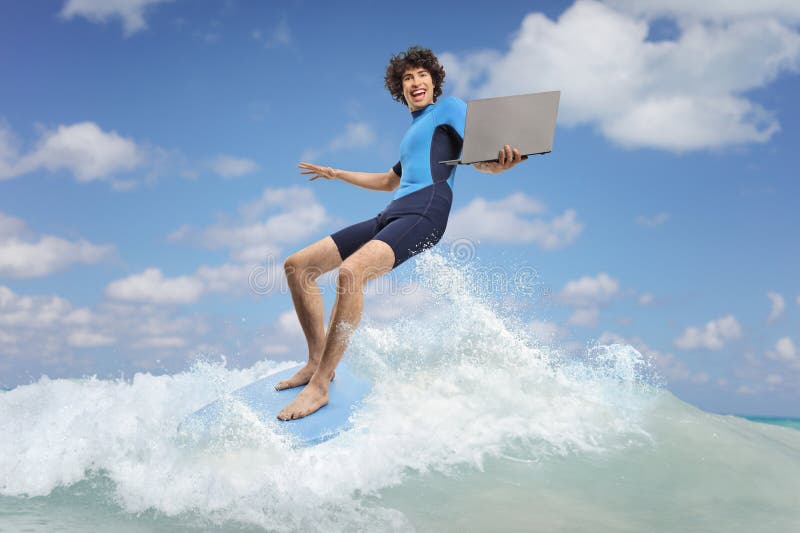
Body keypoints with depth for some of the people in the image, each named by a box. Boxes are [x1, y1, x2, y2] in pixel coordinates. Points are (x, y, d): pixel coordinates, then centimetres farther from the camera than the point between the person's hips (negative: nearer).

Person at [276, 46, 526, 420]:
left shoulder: (450, 108, 11)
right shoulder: (413, 133, 32)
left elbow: (478, 157, -4)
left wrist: (500, 162, -29)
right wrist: (336, 174, 55)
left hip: (424, 213, -9)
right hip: (390, 216, 9)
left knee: (350, 272, -34)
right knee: (296, 265, 2)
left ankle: (320, 384, -32)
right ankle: (317, 361, 3)